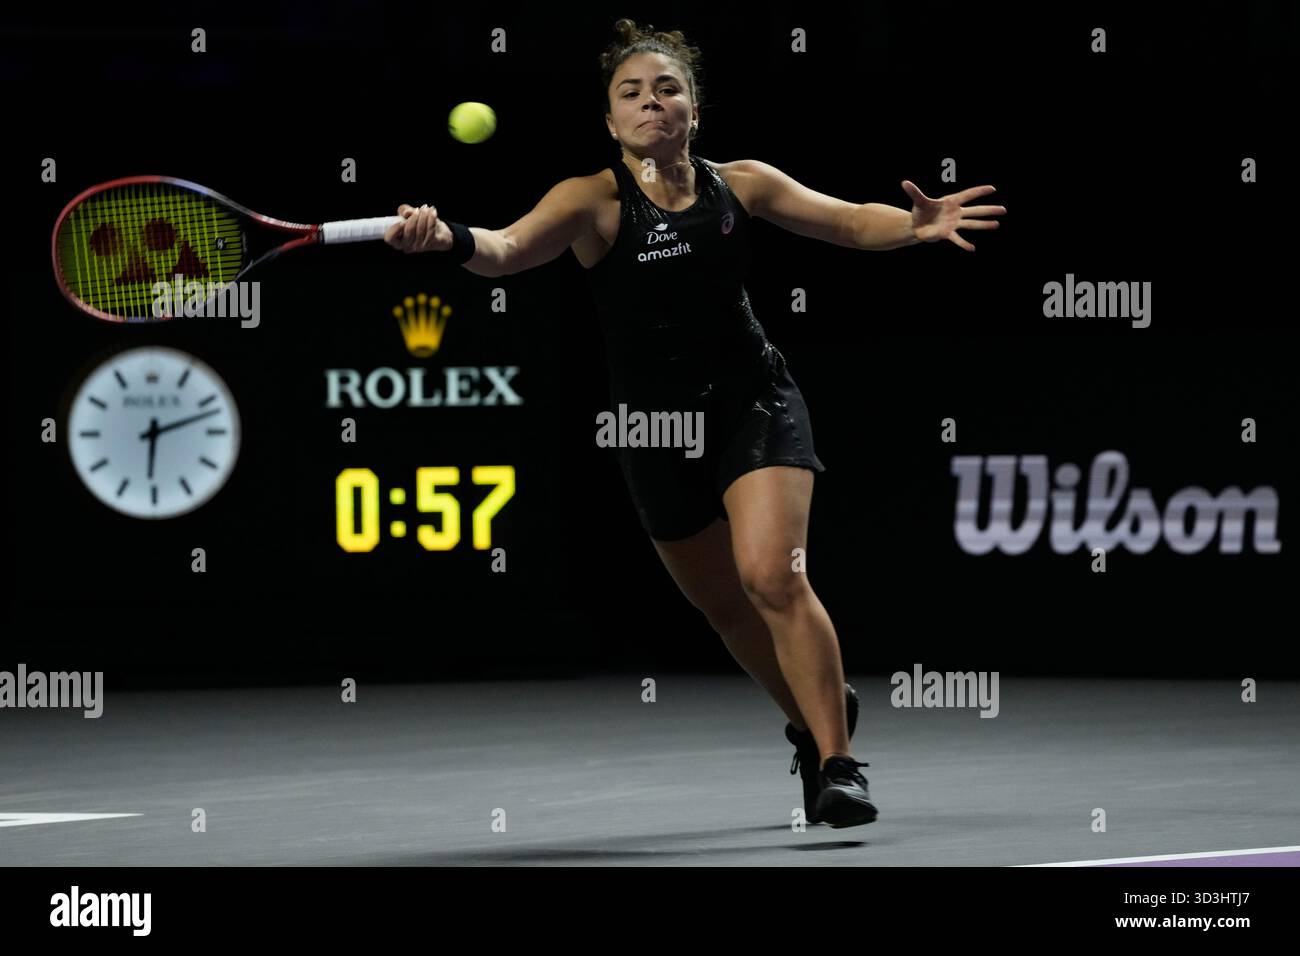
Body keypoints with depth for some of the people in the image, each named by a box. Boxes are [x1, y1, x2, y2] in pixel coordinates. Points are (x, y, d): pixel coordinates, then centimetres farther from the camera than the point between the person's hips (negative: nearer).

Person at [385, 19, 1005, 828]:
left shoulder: (739, 184, -5)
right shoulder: (594, 202, -13)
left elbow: (851, 222, 6)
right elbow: (510, 249, -31)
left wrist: (918, 224, -15)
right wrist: (451, 239, -54)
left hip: (753, 402, -1)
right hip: (655, 422, 1)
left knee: (772, 576, -22)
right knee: (726, 606, 15)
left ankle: (838, 762, -13)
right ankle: (817, 715, 43)